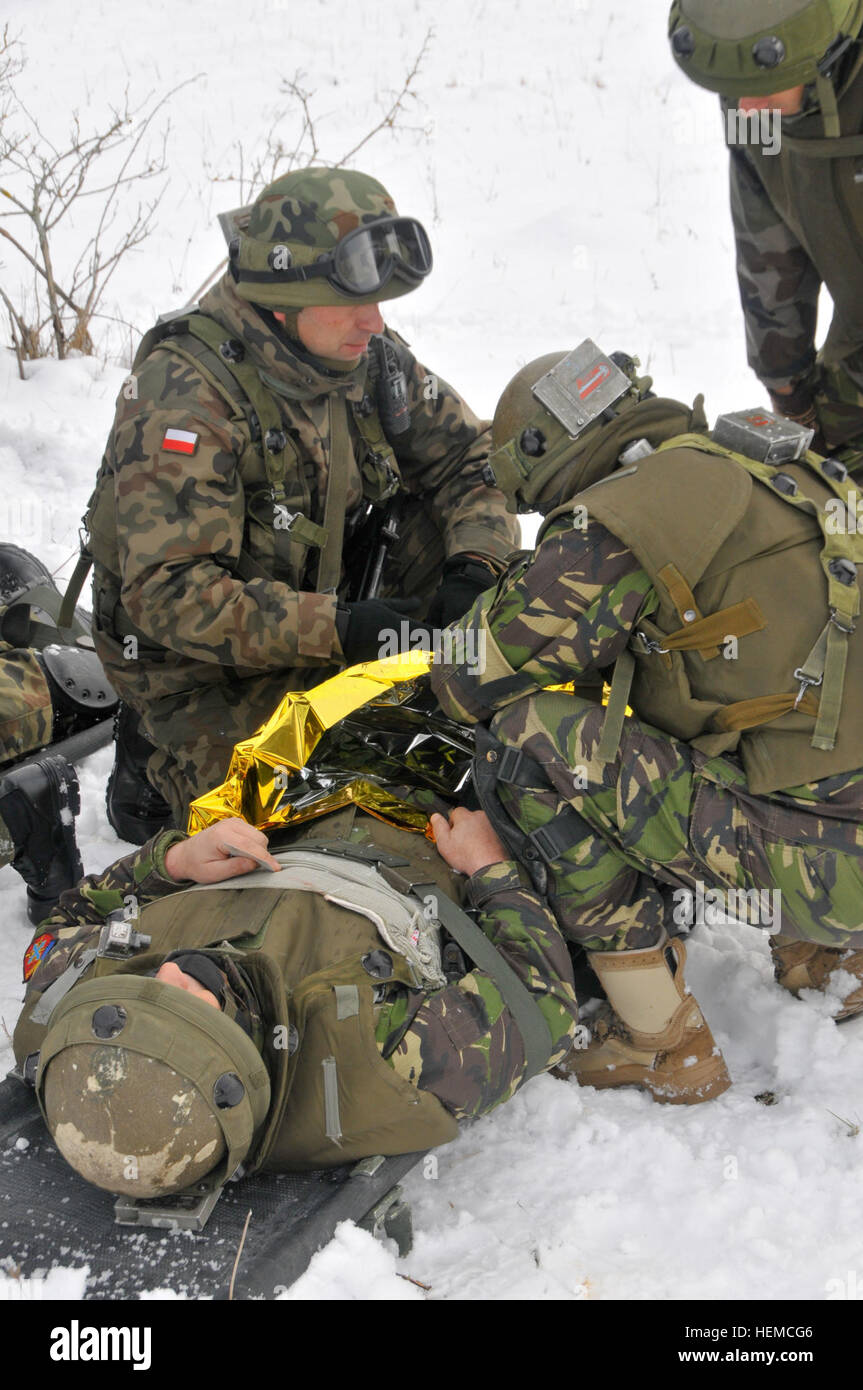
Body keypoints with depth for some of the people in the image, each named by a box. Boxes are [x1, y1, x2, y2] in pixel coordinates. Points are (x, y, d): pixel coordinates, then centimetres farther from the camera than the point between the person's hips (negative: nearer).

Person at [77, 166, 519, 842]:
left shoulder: (369, 356, -8)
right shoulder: (184, 395, -29)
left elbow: (471, 459, 1)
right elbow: (168, 594, -33)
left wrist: (474, 566, -21)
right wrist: (335, 629, -41)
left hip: (328, 603, 6)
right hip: (205, 666, -6)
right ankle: (156, 757, 9)